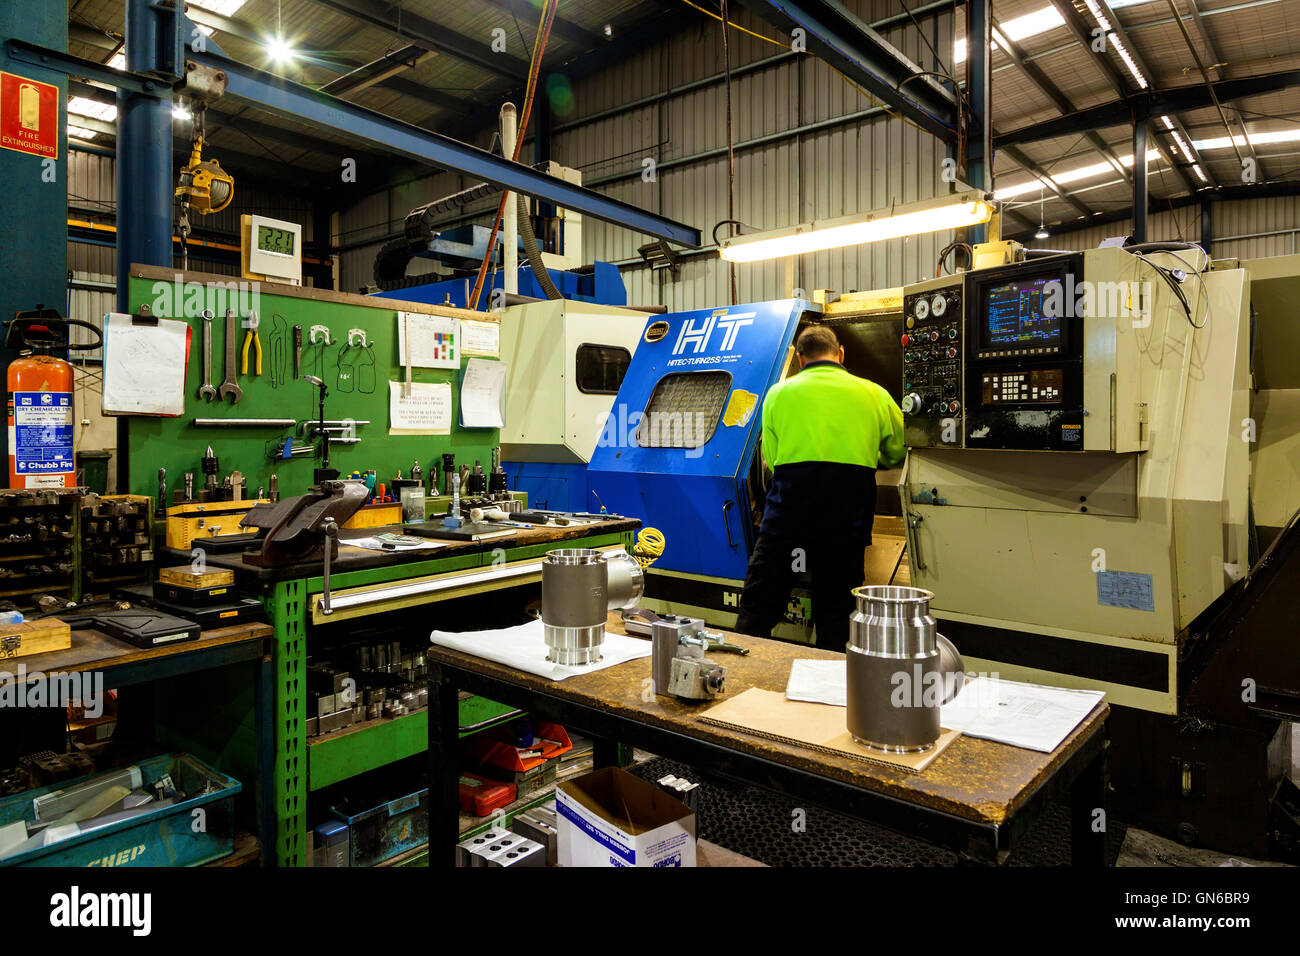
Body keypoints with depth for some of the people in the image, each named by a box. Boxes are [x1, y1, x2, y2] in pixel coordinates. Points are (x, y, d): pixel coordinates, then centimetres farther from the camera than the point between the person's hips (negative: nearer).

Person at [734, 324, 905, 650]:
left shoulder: (779, 392, 9)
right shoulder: (874, 394, 12)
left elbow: (770, 457, 11)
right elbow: (897, 454, 22)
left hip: (789, 505, -1)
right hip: (847, 515, 1)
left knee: (757, 610, 6)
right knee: (835, 614, 10)